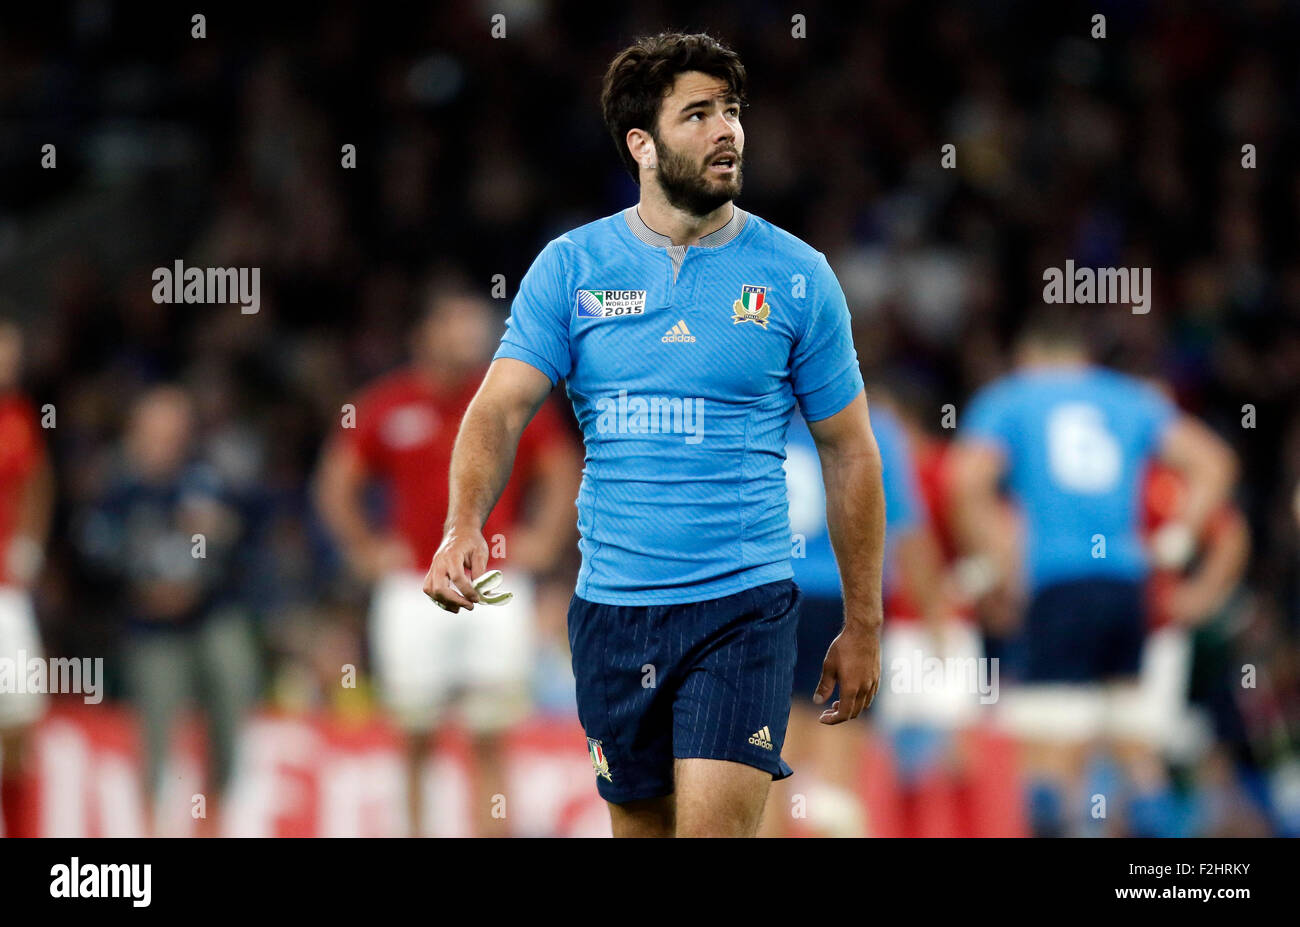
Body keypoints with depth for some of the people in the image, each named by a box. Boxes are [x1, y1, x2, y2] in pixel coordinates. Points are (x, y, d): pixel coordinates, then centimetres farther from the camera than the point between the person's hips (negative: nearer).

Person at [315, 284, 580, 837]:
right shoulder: (388, 405, 3)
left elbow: (563, 475, 15)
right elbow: (336, 484, 11)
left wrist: (541, 539, 4)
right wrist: (366, 550, 3)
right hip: (413, 592, 0)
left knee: (490, 740, -3)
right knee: (415, 737, 1)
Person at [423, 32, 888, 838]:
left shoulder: (795, 275, 1)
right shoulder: (569, 269, 3)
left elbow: (849, 452, 8)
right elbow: (500, 408, -5)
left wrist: (864, 625, 7)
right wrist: (464, 525, -26)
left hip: (743, 606, -2)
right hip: (611, 610, 2)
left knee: (716, 827, -17)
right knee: (640, 824, 11)